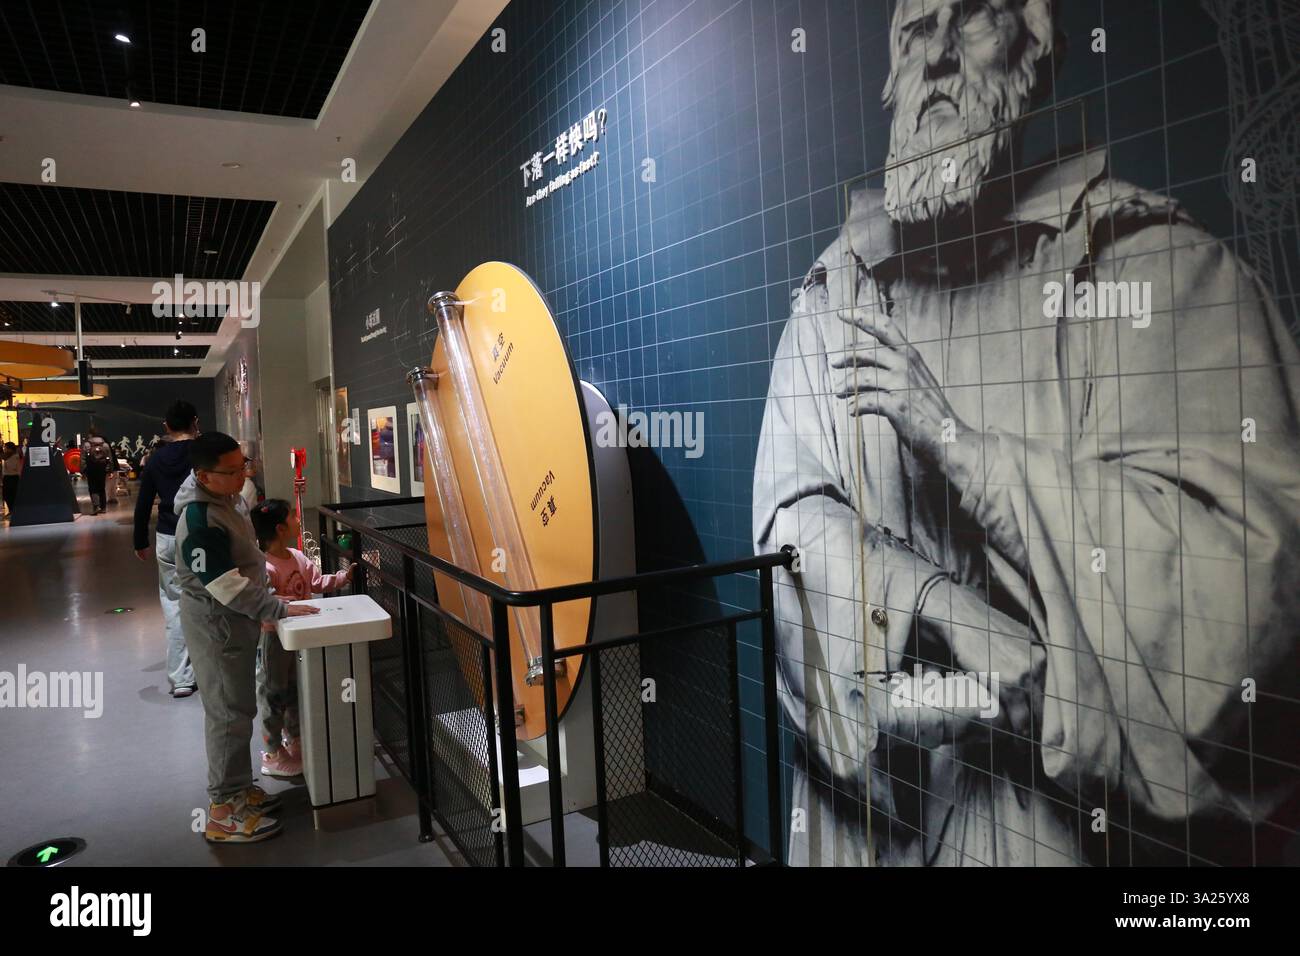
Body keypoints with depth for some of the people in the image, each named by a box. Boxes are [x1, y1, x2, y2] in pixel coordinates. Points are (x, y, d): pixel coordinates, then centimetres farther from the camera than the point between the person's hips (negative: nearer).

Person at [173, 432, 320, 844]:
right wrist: (280, 609, -25)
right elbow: (226, 586, -27)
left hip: (232, 618, 10)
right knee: (230, 713, -2)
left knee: (236, 708, 18)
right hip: (216, 624, -10)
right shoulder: (201, 521, -27)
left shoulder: (220, 499, 4)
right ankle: (224, 812, 10)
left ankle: (237, 788, 32)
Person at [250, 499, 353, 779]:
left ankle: (294, 741, 39)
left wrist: (343, 576, 0)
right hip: (274, 638, -9)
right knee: (274, 695, 5)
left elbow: (318, 582, 9)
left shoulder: (298, 558, 2)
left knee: (296, 691, 21)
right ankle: (272, 754, 19)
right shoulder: (264, 567, -25)